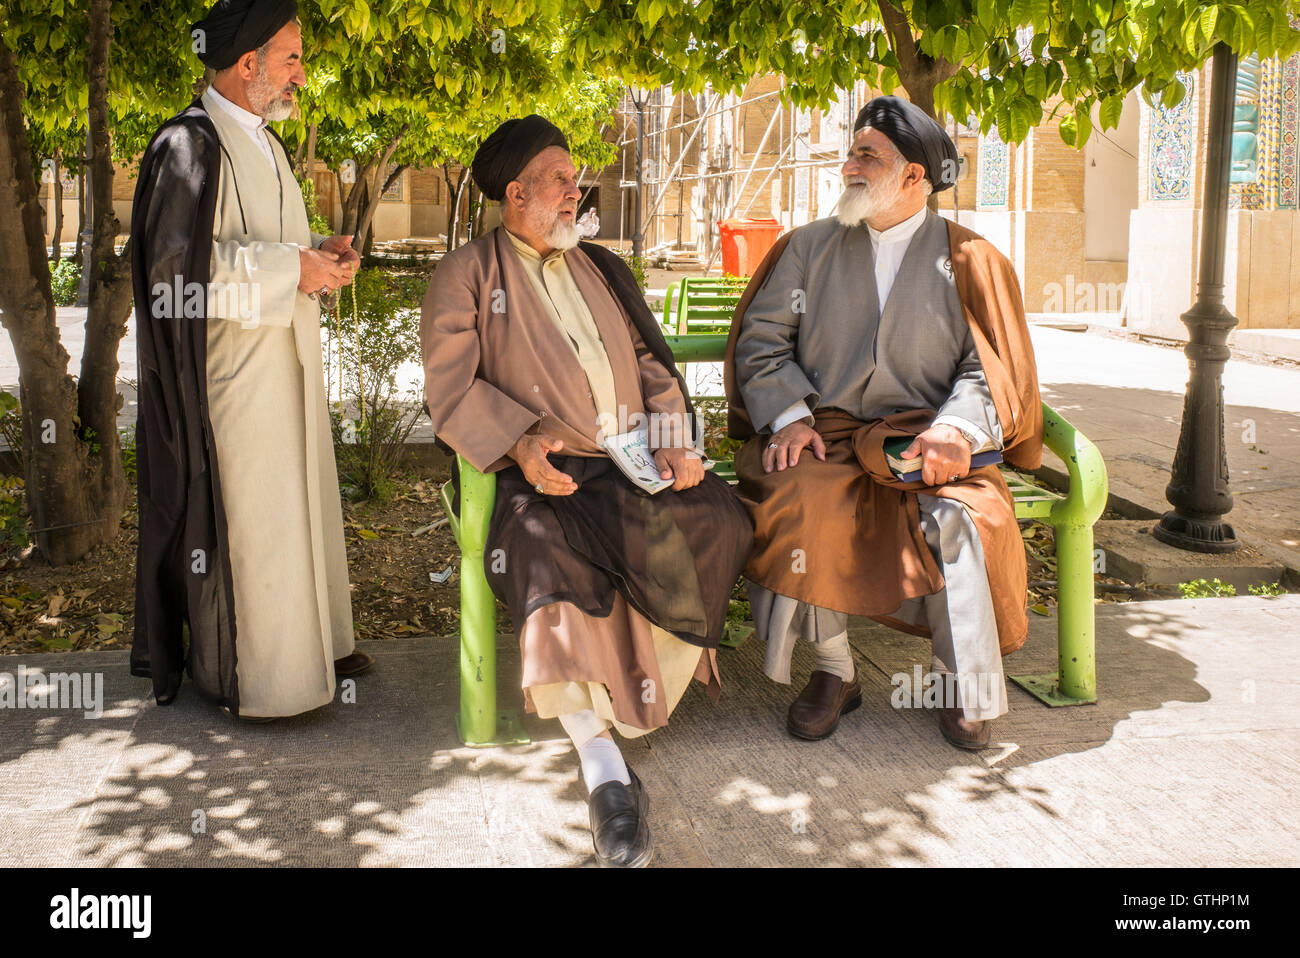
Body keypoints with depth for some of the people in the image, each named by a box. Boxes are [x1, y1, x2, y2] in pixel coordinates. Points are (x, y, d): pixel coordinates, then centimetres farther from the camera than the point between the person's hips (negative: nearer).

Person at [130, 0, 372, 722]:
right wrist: (291, 268, -20)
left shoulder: (261, 144, 15)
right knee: (245, 514, -2)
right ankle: (244, 674, 11)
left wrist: (319, 254, 4)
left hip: (285, 365, 9)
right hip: (233, 371, -9)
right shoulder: (190, 146, -15)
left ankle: (306, 637, 29)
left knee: (296, 498, 15)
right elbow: (175, 264, -22)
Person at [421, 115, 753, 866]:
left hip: (634, 466, 5)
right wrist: (521, 443, -17)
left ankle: (634, 712, -9)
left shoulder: (605, 270, 25)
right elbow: (452, 390, -1)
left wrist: (676, 438, 0)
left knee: (714, 521, -22)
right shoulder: (468, 275, 9)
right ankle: (603, 769, -35)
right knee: (549, 551, -35)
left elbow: (651, 364, 19)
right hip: (547, 475, -5)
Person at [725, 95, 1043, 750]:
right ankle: (834, 671, -11)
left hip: (923, 441, -1)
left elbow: (993, 370, 1)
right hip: (825, 435, 1)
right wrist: (789, 416, -11)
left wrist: (956, 427, -20)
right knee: (798, 502, -31)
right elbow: (760, 341, 6)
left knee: (960, 519, -30)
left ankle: (962, 684, -5)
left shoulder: (969, 260, 8)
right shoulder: (808, 247, 13)